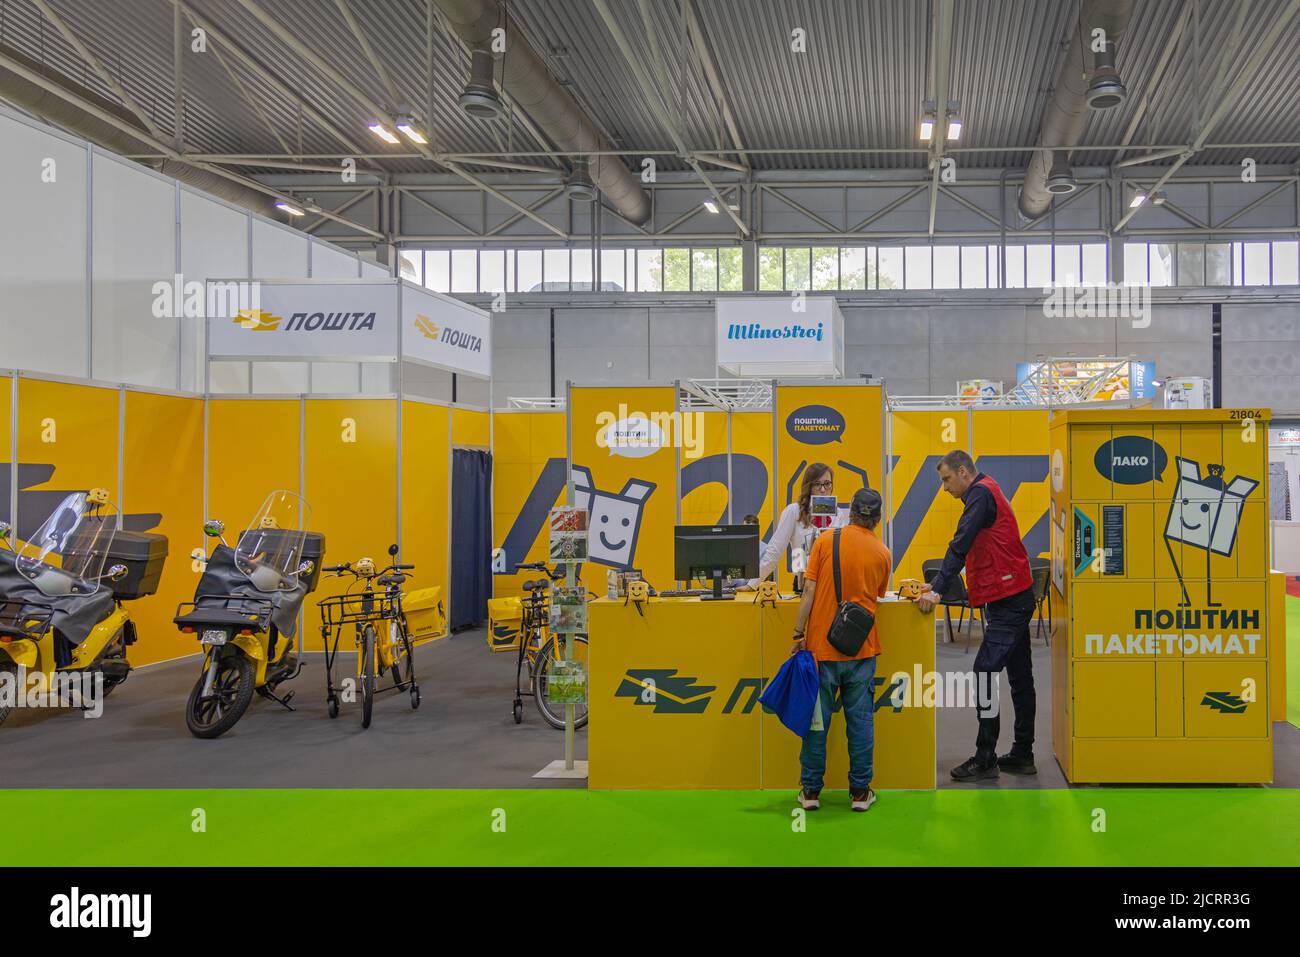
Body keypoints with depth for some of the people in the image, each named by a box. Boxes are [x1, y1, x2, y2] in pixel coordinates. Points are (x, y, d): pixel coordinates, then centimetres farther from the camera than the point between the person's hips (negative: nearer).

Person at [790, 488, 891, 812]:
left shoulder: (826, 541, -4)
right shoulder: (882, 553, 2)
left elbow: (809, 592, -8)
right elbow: (877, 597, 13)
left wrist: (799, 634, -3)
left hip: (822, 645, -1)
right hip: (862, 649, 1)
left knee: (816, 719, 6)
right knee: (860, 719, 8)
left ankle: (811, 790, 12)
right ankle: (860, 791, 12)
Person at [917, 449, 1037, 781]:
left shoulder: (981, 494, -13)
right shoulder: (986, 492, 19)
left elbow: (960, 545, -21)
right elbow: (970, 549, 21)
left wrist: (938, 590, -23)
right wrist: (938, 584, 15)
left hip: (1007, 601, -11)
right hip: (1014, 596, 11)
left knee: (985, 671, -11)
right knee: (1019, 676, 11)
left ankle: (985, 759, -9)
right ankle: (1022, 755, 17)